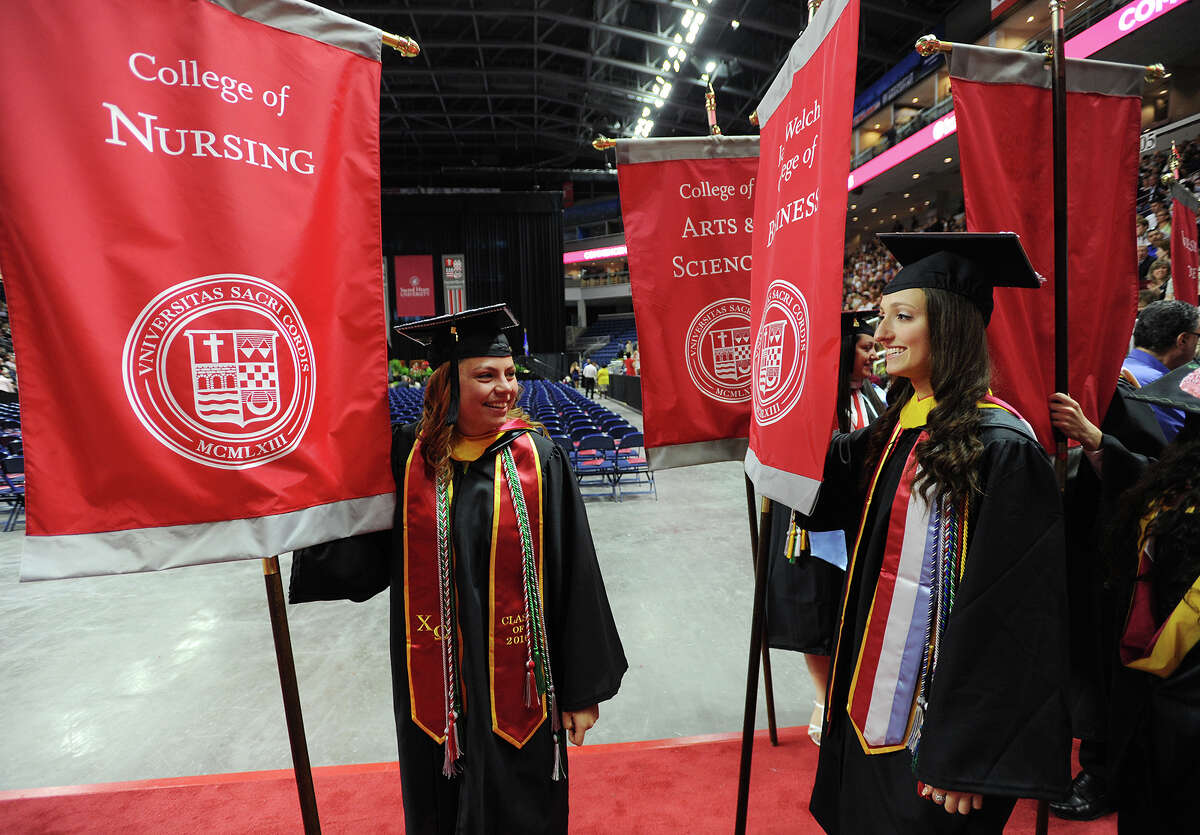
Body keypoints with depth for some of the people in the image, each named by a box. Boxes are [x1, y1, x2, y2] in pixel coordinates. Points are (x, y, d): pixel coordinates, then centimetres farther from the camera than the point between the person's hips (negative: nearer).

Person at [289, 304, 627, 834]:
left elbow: (575, 580, -7)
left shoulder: (537, 459, -10)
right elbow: (364, 560, 2)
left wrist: (583, 690, -4)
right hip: (435, 687, 2)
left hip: (516, 685, -1)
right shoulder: (407, 457, -6)